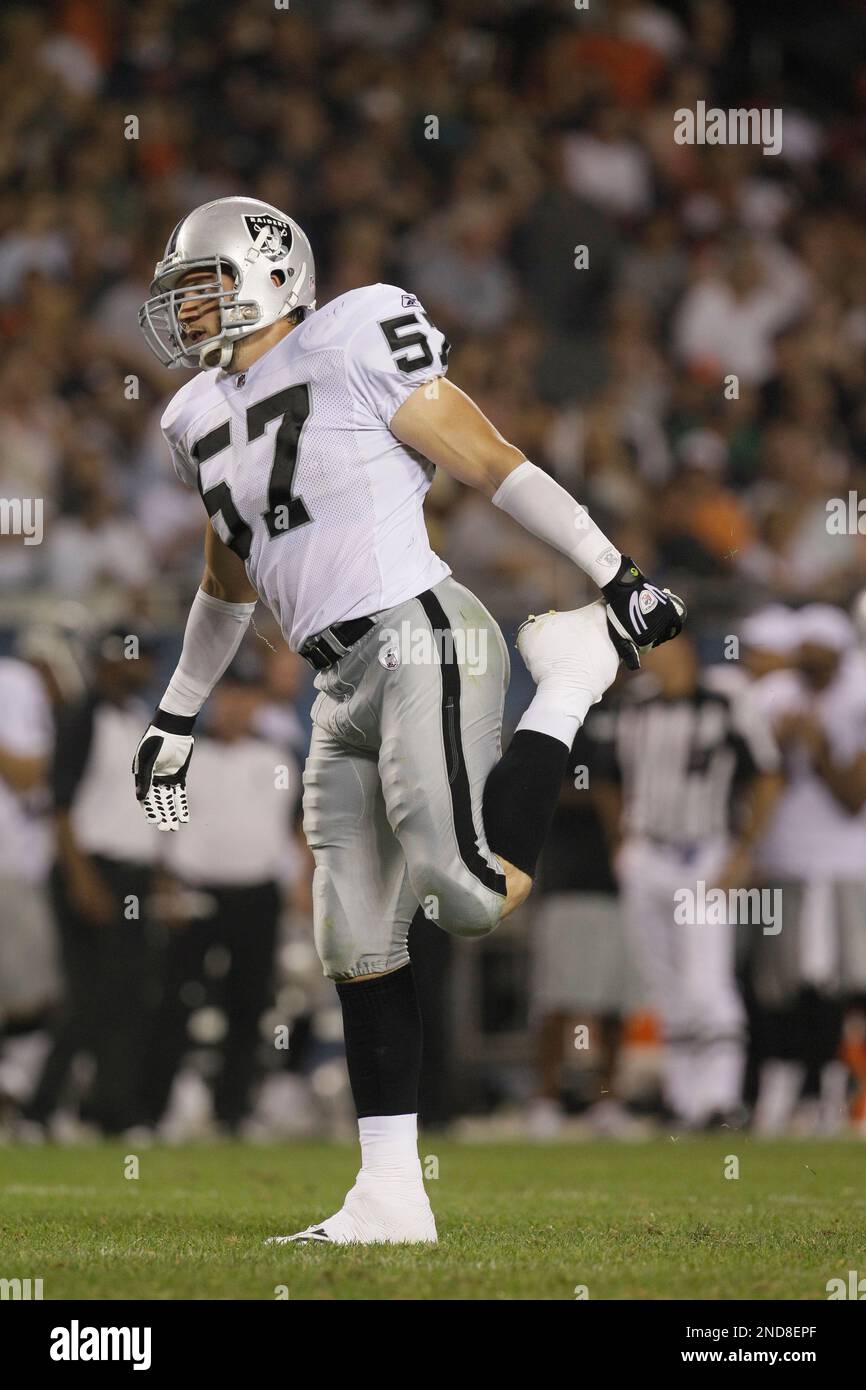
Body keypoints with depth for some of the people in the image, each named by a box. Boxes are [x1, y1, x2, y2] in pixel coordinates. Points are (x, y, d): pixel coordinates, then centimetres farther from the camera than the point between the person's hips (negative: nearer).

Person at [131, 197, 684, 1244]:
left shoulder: (353, 347, -5)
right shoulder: (203, 419, 19)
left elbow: (494, 466, -5)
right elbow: (227, 584, 33)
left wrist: (618, 576, -6)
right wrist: (175, 720, 36)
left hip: (416, 640, -8)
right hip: (343, 688, 8)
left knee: (471, 896, -20)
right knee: (356, 947, 3)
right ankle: (390, 1198, 8)